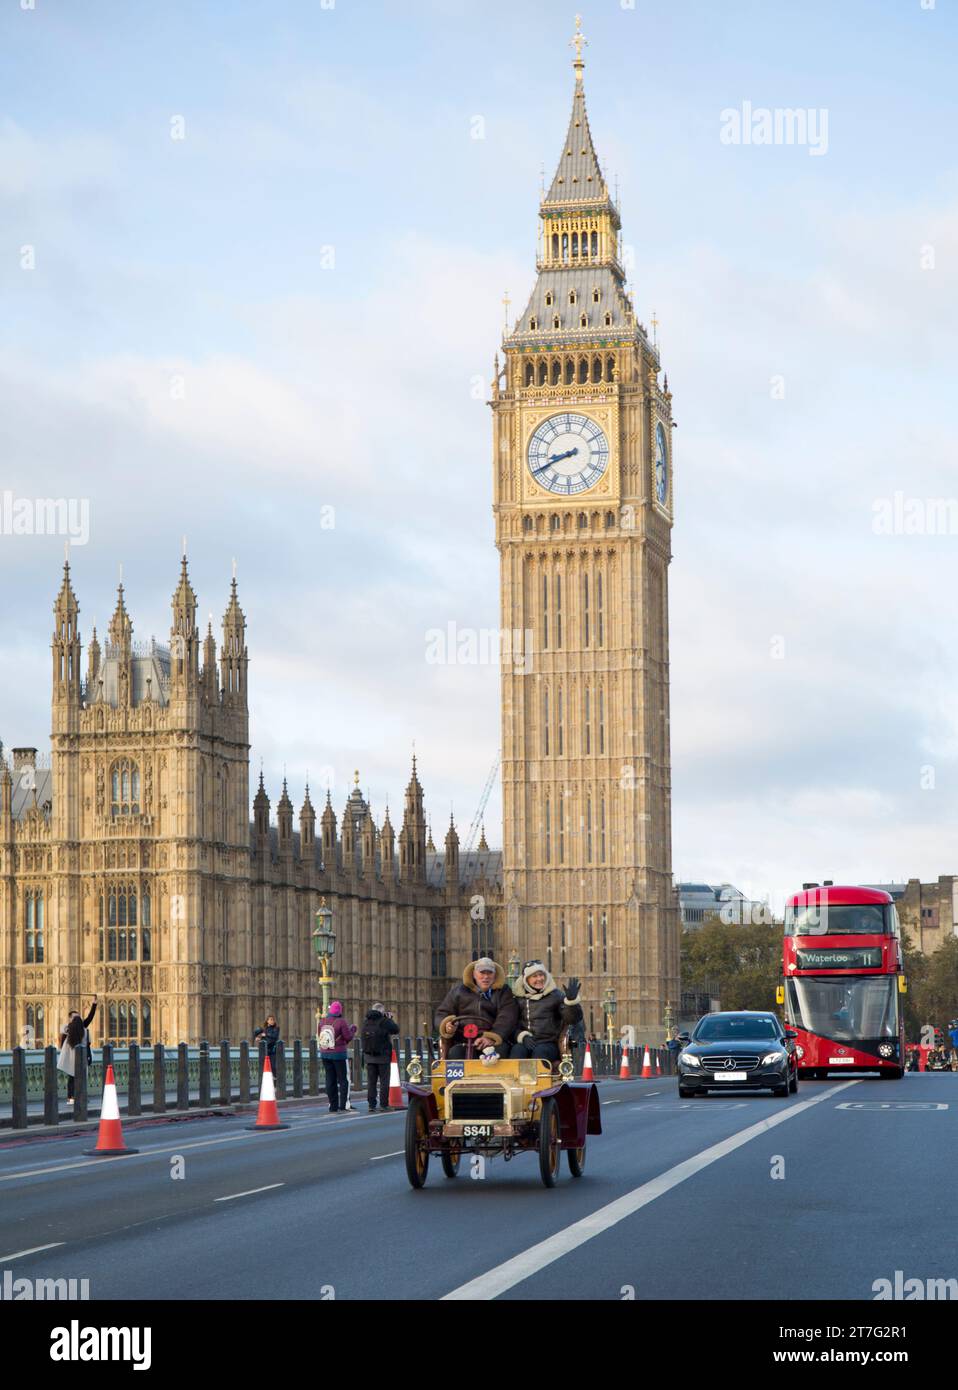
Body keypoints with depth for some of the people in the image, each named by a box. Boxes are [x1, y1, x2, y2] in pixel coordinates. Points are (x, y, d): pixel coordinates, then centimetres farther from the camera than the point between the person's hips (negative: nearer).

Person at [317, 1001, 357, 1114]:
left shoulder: (323, 1021, -1)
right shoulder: (341, 1022, -15)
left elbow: (319, 1034, 10)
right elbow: (348, 1037, -11)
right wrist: (352, 1029, 7)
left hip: (325, 1054, 5)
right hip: (339, 1054, -5)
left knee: (330, 1079, 8)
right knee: (343, 1079, 4)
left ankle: (333, 1106, 9)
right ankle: (344, 1104, -3)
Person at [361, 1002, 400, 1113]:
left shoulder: (366, 1021, 4)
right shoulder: (383, 1021, -13)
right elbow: (396, 1029, -4)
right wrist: (390, 1019, 10)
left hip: (369, 1056, 5)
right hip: (382, 1056, -5)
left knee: (371, 1081, 7)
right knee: (384, 1080, 3)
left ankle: (371, 1105, 4)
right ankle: (383, 1104, 2)